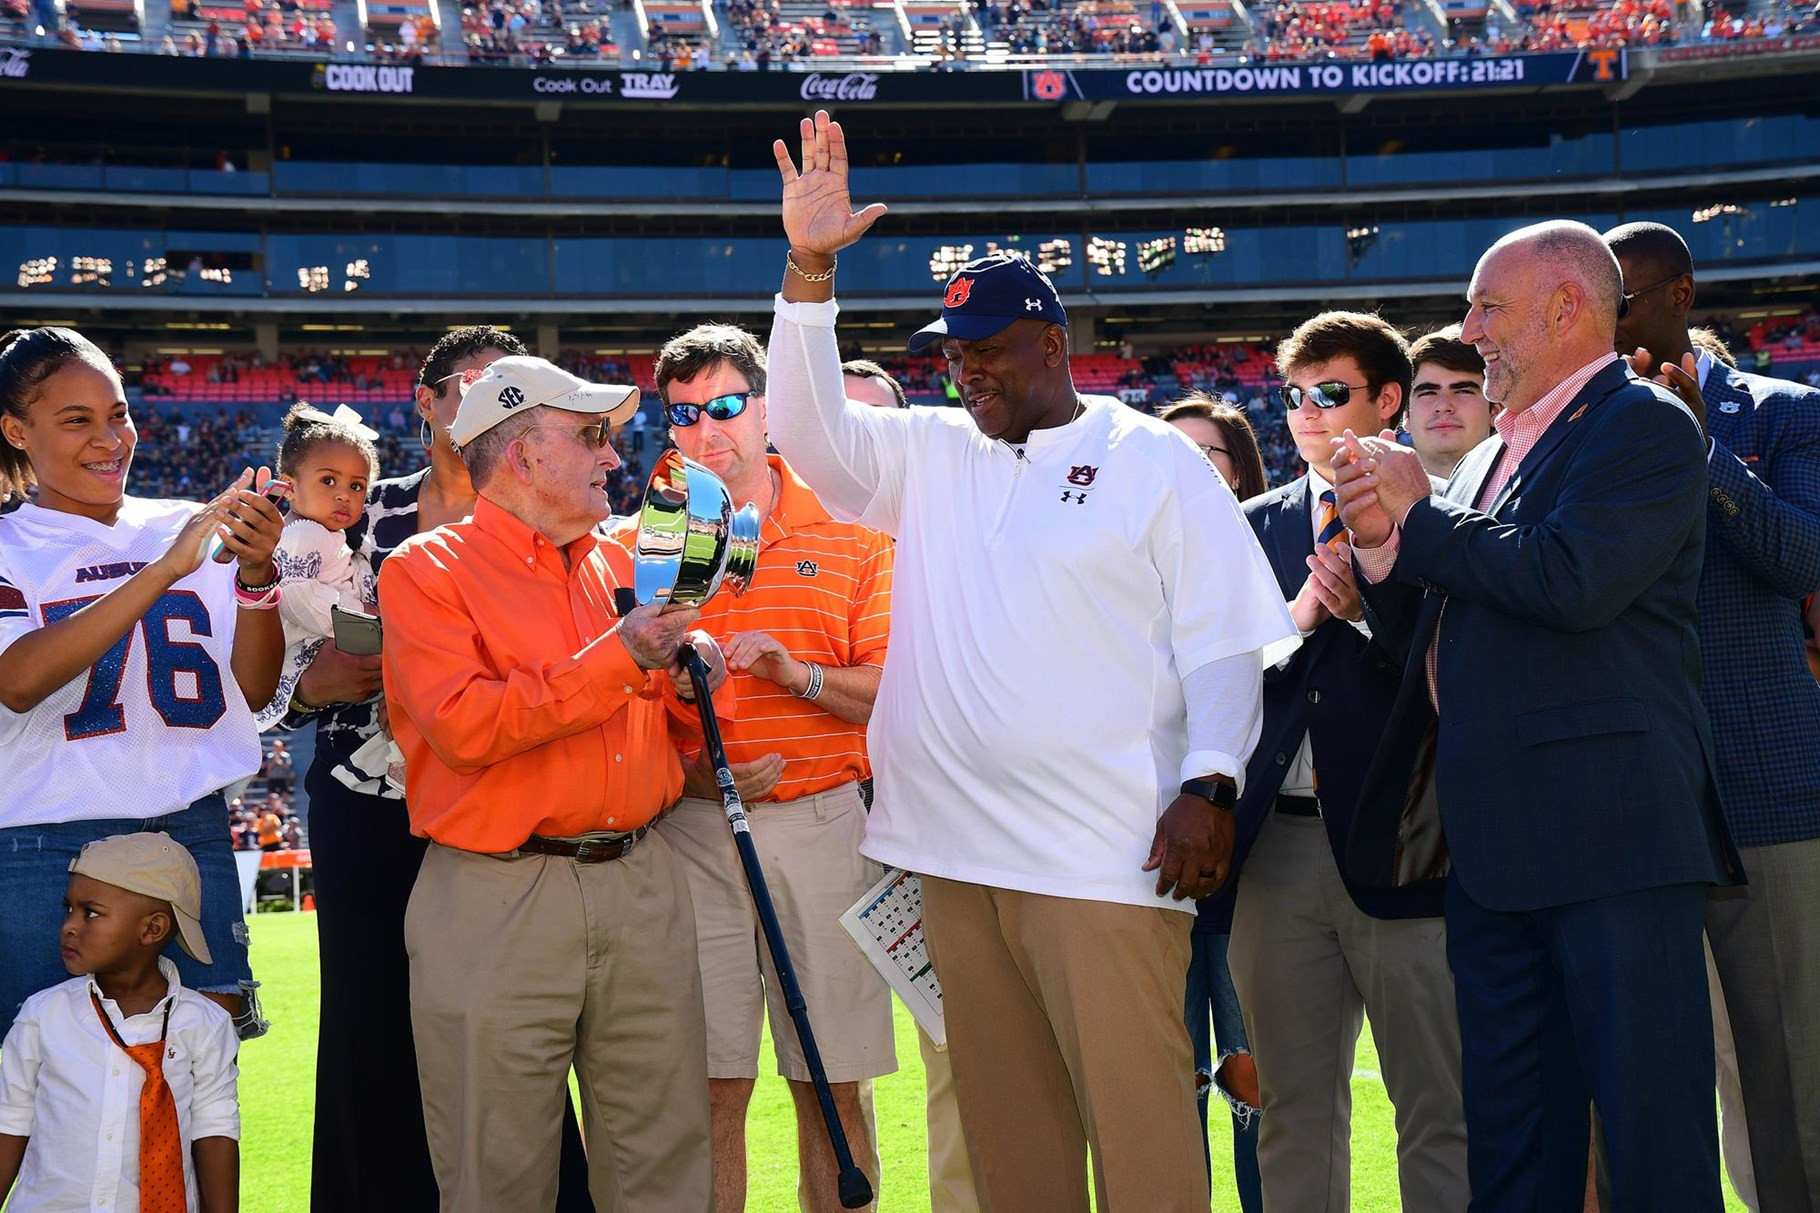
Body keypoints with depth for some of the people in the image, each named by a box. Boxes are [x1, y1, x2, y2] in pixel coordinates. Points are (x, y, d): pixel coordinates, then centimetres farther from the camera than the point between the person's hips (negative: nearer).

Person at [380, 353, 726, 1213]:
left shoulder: (619, 567, 16)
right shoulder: (428, 570, -1)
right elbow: (464, 726, -16)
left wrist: (691, 686, 1)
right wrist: (616, 660, -17)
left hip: (643, 884, 5)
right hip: (499, 903, -5)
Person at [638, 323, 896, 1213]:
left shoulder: (848, 532, 7)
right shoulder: (635, 544, 8)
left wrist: (799, 674, -15)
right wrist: (686, 773, -12)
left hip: (821, 828, 0)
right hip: (689, 831, 0)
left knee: (833, 1089, 4)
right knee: (711, 1089, 2)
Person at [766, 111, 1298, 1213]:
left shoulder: (1154, 460, 2)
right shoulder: (934, 455, 15)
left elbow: (1223, 638, -2)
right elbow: (812, 430, 4)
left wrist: (1209, 784, -13)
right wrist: (810, 269, -4)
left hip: (1109, 854, -5)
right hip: (958, 851, 5)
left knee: (1138, 1115, -5)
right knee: (1006, 1119, 11)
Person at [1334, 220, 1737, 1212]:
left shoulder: (1643, 426, -5)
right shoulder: (1492, 458, 20)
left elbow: (1572, 581, -22)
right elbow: (1422, 635, 20)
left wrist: (1420, 513, -9)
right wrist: (1382, 542, 0)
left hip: (1607, 833, -8)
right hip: (1493, 845, 9)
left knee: (1651, 1128, -2)